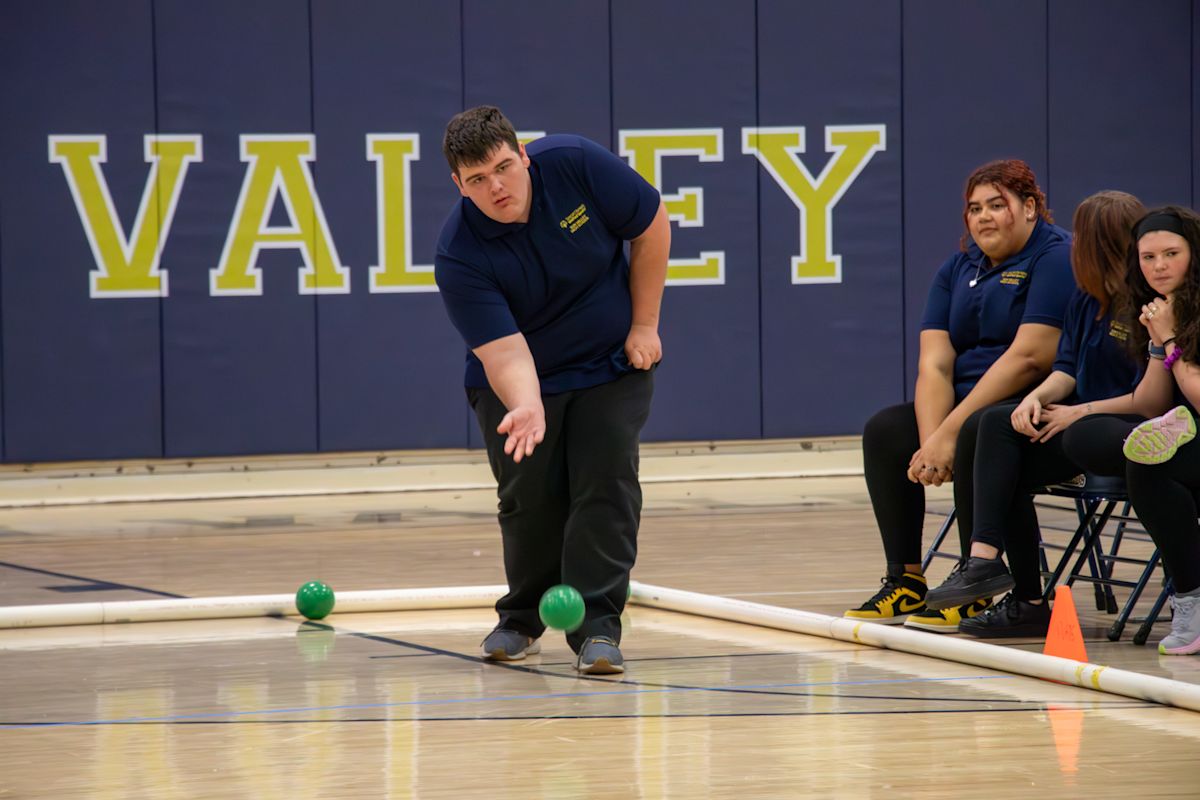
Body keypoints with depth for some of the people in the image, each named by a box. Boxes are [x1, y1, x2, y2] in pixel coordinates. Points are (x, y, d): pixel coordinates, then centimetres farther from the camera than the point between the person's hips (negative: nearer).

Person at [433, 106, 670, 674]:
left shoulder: (575, 164, -24)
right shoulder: (459, 256, -27)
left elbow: (651, 226, -9)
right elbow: (503, 350, -32)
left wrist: (644, 325, -7)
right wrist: (526, 408, -52)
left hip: (612, 364, 1)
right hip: (522, 380, -1)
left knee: (607, 485, -11)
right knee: (529, 499, -3)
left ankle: (597, 627, -12)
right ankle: (523, 621, 19)